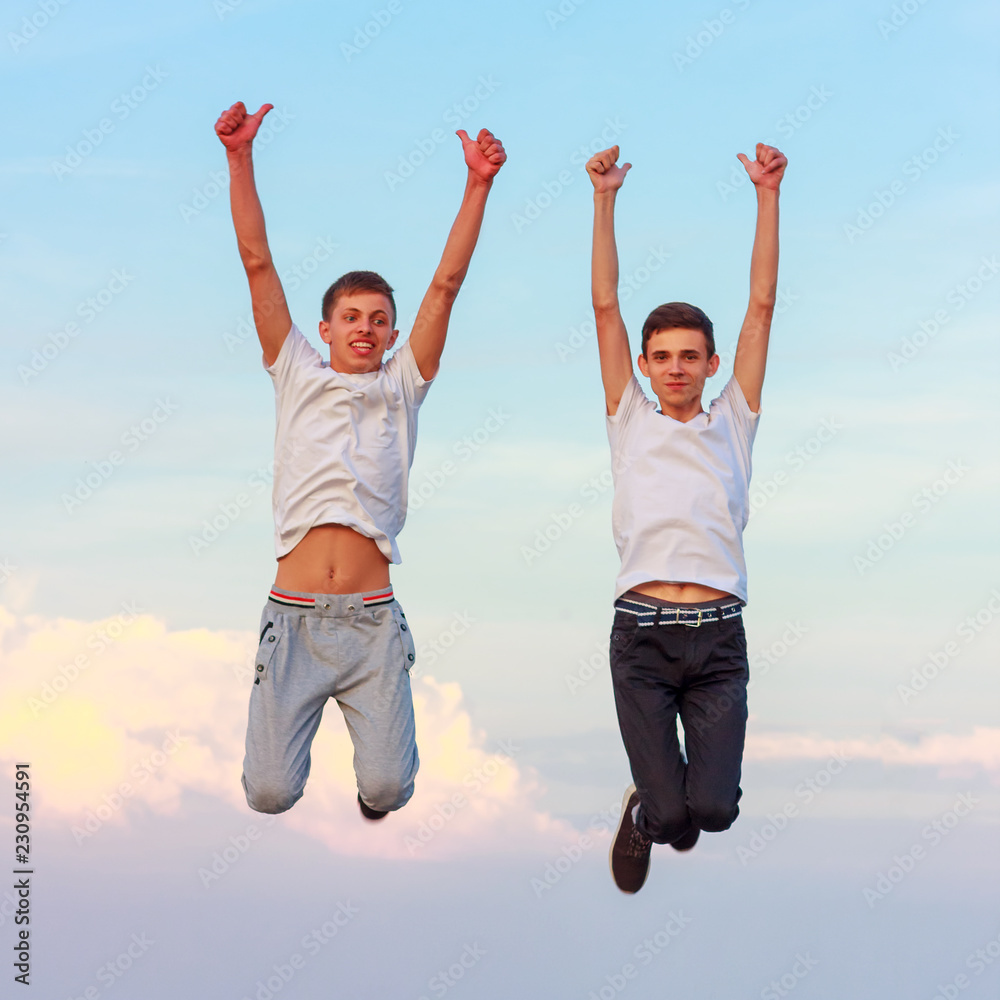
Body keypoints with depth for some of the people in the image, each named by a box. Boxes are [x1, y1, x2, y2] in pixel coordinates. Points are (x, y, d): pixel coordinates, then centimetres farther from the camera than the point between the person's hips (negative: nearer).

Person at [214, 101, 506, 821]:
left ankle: (374, 727, 27)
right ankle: (290, 724, 31)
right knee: (270, 794, -5)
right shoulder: (296, 376, 13)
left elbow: (447, 283, 5)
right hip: (294, 618, 0)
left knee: (387, 789, -9)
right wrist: (240, 156, -1)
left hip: (372, 623, 0)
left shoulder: (402, 387, 13)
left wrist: (478, 185, -3)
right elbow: (257, 261, 7)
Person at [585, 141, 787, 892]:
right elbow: (605, 306, 8)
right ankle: (649, 810, 27)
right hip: (642, 635, -1)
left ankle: (666, 807, 23)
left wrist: (768, 196, 4)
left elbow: (762, 304, 9)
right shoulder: (631, 421, 13)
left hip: (718, 638, 1)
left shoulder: (733, 423, 13)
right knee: (670, 814, -10)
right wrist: (604, 201, 3)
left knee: (713, 809, -13)